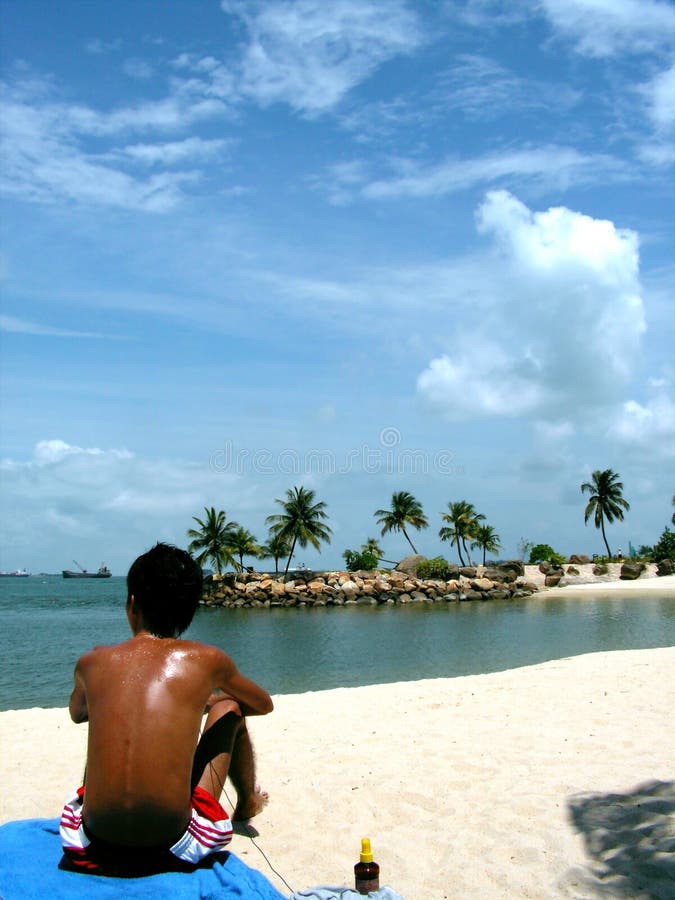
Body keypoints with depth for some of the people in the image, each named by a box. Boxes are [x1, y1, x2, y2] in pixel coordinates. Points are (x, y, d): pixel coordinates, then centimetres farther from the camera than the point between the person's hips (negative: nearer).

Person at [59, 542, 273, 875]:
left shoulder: (90, 662, 3)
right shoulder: (206, 659, -1)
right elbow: (264, 705, 19)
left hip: (94, 845, 2)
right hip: (175, 846, -2)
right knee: (229, 708, 22)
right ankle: (247, 803, 45)